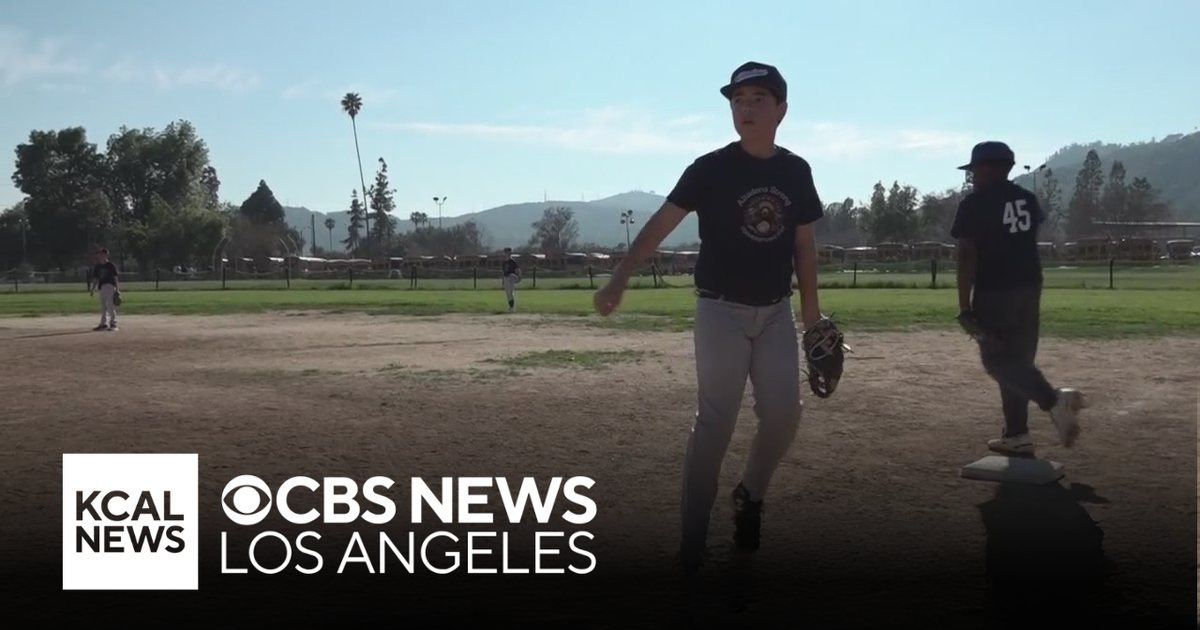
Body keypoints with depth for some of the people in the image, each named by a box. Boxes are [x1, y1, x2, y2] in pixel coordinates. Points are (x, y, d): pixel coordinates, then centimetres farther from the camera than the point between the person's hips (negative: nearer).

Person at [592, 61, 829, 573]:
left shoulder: (796, 171, 3)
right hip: (721, 310, -4)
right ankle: (693, 539, 2)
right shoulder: (712, 168, -10)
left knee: (783, 415, 1)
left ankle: (750, 497, 29)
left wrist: (811, 311, 11)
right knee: (716, 422, -7)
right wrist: (619, 279, -29)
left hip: (776, 312, 4)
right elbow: (661, 223, -16)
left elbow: (804, 245, 11)